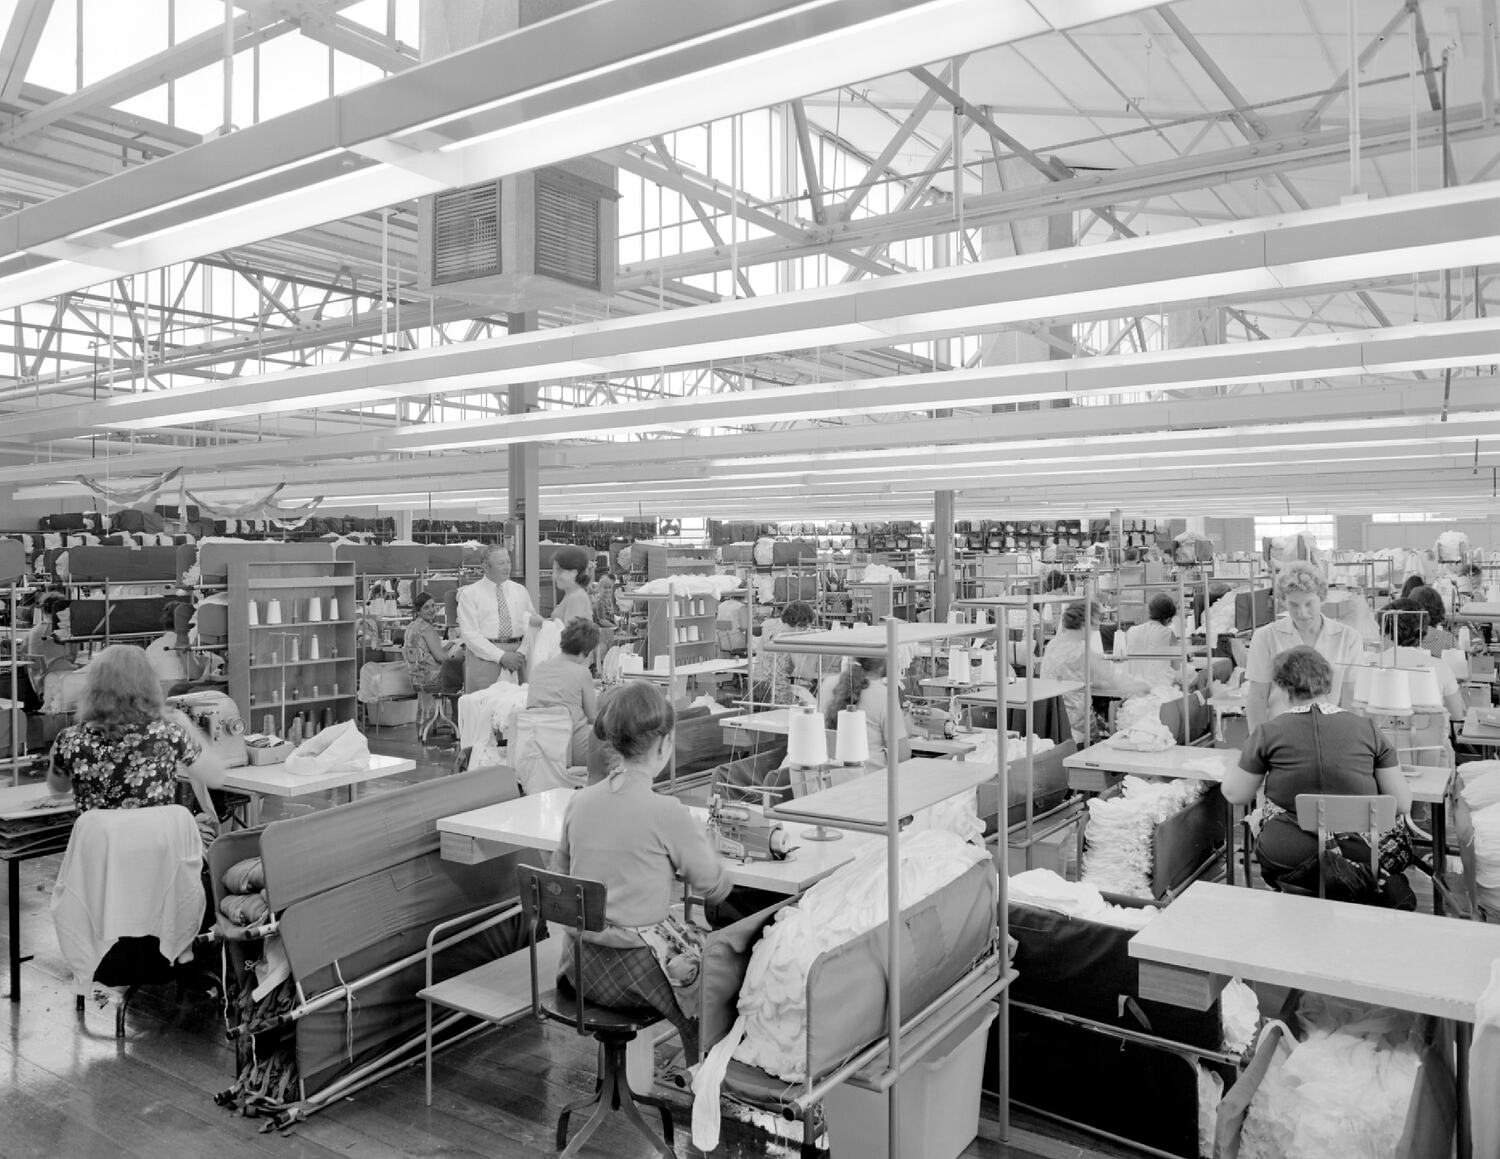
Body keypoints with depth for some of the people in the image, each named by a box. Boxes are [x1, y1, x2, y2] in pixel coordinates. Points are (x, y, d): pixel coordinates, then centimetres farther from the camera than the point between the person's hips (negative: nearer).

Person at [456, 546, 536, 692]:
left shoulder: (520, 591, 14)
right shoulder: (469, 594, 2)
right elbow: (469, 634, -6)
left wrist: (522, 652, -9)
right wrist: (501, 656, -14)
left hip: (517, 658, 3)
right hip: (483, 657, -3)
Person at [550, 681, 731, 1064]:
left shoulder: (579, 802, -3)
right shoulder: (667, 813, -20)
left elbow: (558, 874, 11)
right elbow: (716, 887, -9)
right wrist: (697, 839, 8)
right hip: (636, 970, -6)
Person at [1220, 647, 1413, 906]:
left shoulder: (1268, 733, -5)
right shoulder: (1367, 728, -1)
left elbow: (1235, 795, 4)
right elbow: (1402, 804, 3)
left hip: (1287, 864, -2)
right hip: (1358, 862, 2)